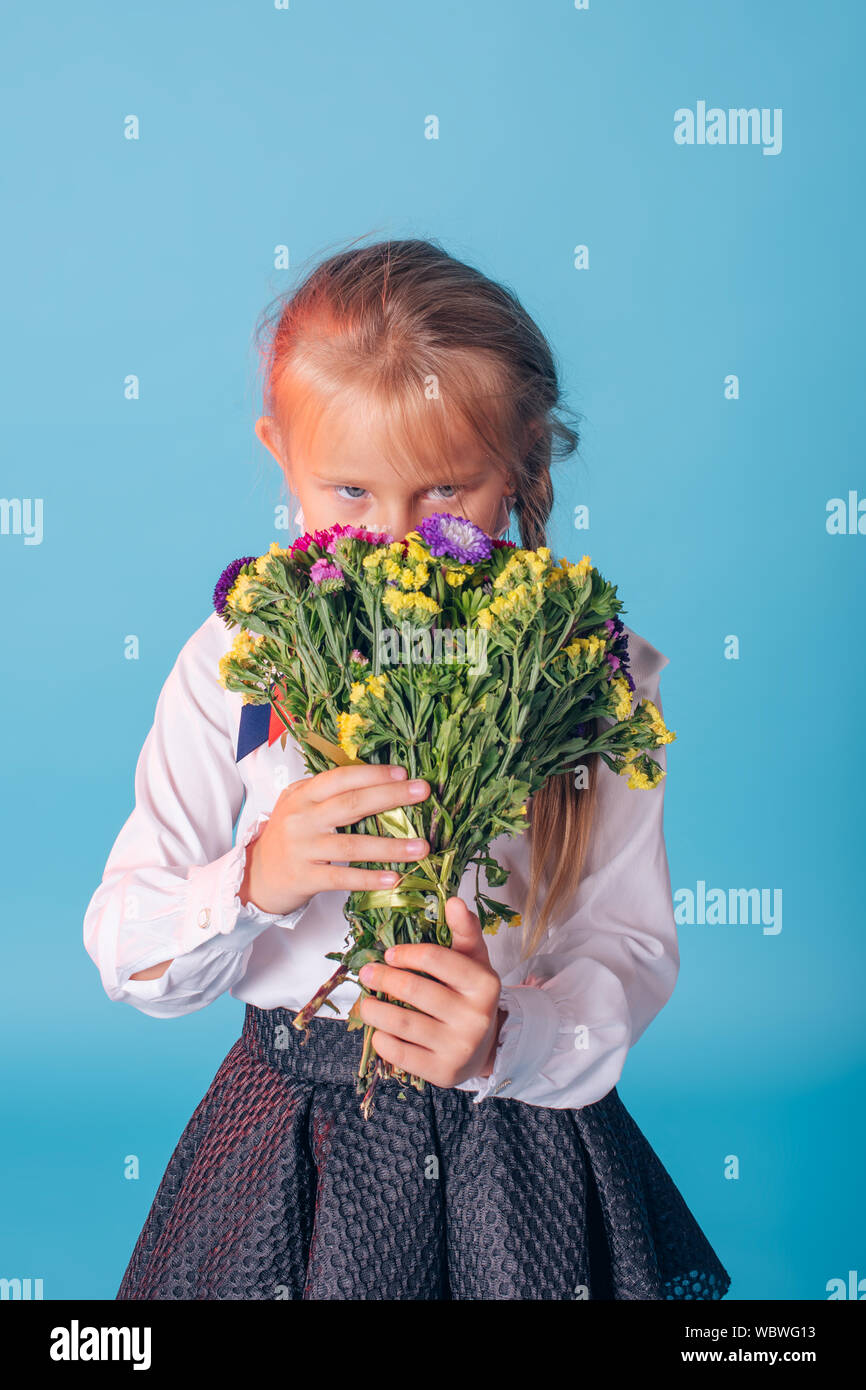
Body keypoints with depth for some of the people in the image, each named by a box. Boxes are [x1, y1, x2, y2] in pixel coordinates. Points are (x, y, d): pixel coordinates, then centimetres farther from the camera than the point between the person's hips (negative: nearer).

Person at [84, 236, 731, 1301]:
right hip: (294, 1131, 1)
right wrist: (253, 883, -28)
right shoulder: (234, 663, -8)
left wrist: (514, 1039, -28)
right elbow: (125, 954, -8)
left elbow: (632, 947, -8)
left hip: (520, 1144, 0)